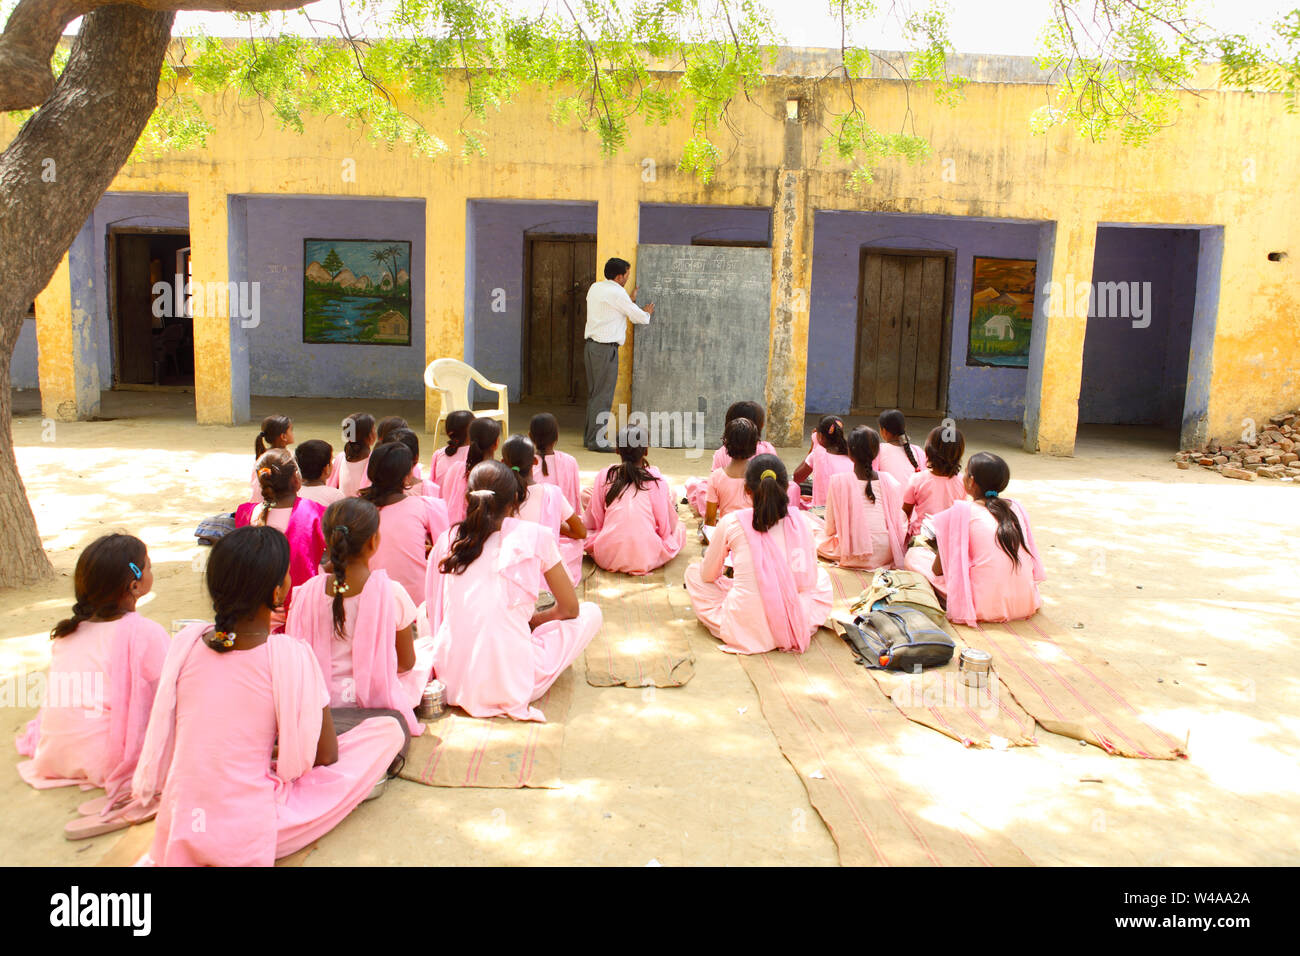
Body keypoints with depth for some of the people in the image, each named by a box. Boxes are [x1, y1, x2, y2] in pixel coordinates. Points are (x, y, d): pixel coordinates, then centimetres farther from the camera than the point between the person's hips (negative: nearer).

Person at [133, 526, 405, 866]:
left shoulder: (186, 641, -4)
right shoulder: (289, 655, -18)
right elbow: (325, 754, -8)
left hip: (177, 828, 6)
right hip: (249, 837, -5)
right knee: (389, 728, 0)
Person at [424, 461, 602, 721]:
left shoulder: (447, 540, 2)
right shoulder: (534, 536, -7)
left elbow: (432, 613, 14)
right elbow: (570, 608, 2)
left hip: (452, 679, 3)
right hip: (512, 685, -3)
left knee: (423, 608, 33)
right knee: (591, 612, 16)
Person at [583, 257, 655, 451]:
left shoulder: (595, 288, 13)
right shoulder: (617, 293, -11)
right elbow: (638, 317, -3)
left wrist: (631, 300, 27)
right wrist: (647, 314, 17)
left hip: (591, 346, 9)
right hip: (606, 349, -9)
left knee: (594, 393, 14)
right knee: (604, 395, -4)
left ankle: (589, 437, 19)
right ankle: (596, 440, -2)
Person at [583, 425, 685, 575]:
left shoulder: (603, 476, 3)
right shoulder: (655, 478, -2)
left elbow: (593, 522, 9)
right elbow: (666, 526, 2)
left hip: (607, 558, 0)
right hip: (647, 560, 0)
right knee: (679, 528, 24)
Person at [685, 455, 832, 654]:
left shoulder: (731, 523, -5)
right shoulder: (800, 521, -1)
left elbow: (708, 575, 9)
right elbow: (809, 582, 6)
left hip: (743, 631, -1)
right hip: (794, 630, 1)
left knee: (693, 572, 23)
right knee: (821, 574, 32)